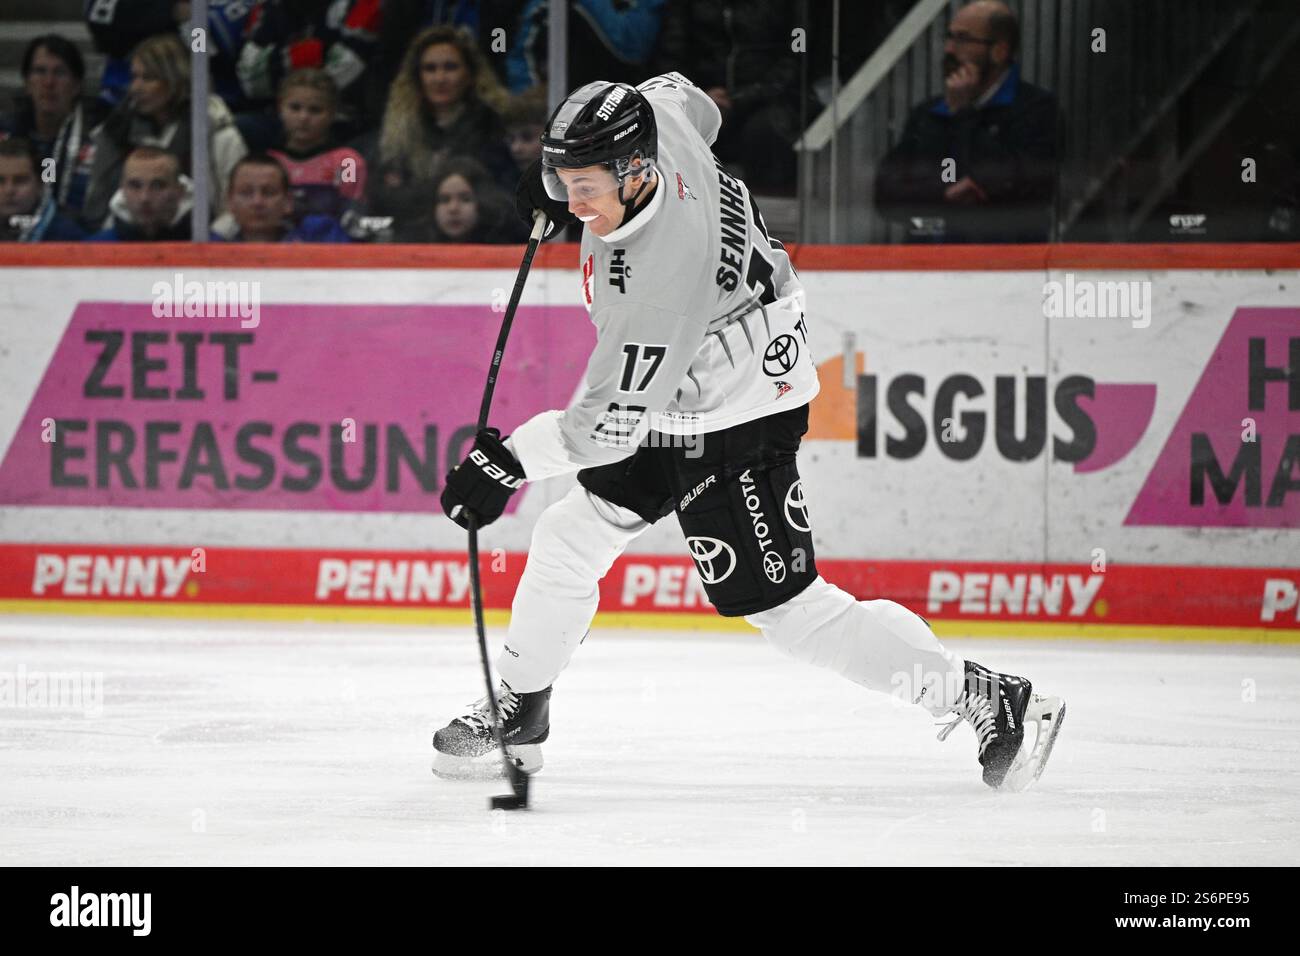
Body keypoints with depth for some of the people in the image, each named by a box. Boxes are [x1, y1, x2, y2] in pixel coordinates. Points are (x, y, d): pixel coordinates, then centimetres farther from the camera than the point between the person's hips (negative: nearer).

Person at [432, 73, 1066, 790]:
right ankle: (518, 710, 29)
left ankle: (985, 701, -1)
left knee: (787, 610, -8)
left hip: (738, 423, -9)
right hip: (667, 401, 9)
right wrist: (559, 173, 10)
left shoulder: (664, 278, -37)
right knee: (566, 541, 11)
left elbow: (611, 424, -33)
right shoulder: (657, 119, -15)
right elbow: (686, 99, 12)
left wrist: (506, 460, -31)